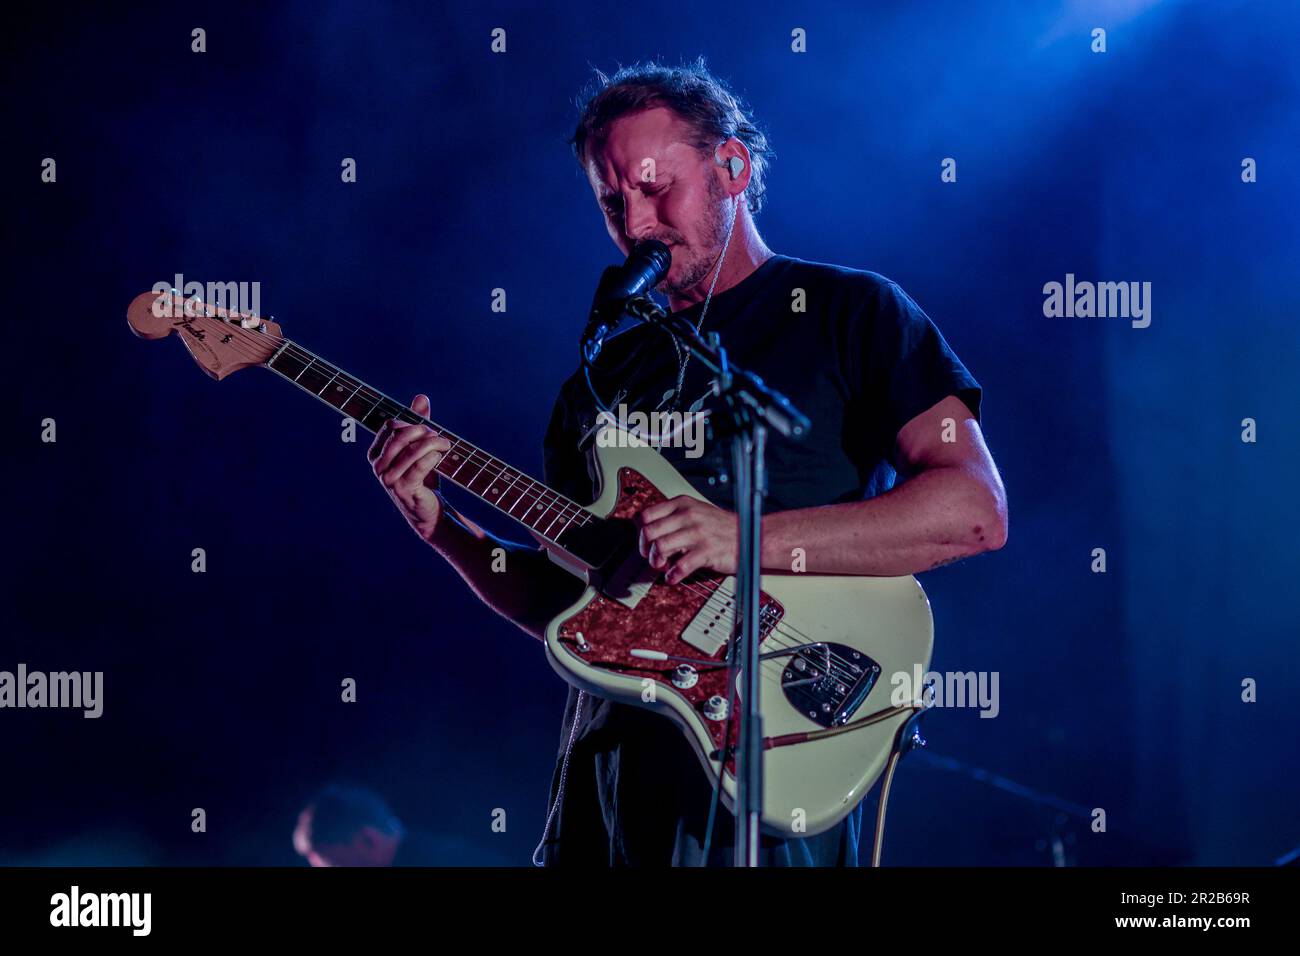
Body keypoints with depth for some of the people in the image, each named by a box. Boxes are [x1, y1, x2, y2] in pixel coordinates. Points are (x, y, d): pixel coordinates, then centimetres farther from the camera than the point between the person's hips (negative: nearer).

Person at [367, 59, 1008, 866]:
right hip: (609, 762, 5)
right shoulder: (604, 373, 18)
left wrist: (752, 540, -19)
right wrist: (443, 529, 0)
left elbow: (975, 510, -11)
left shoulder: (849, 312, 2)